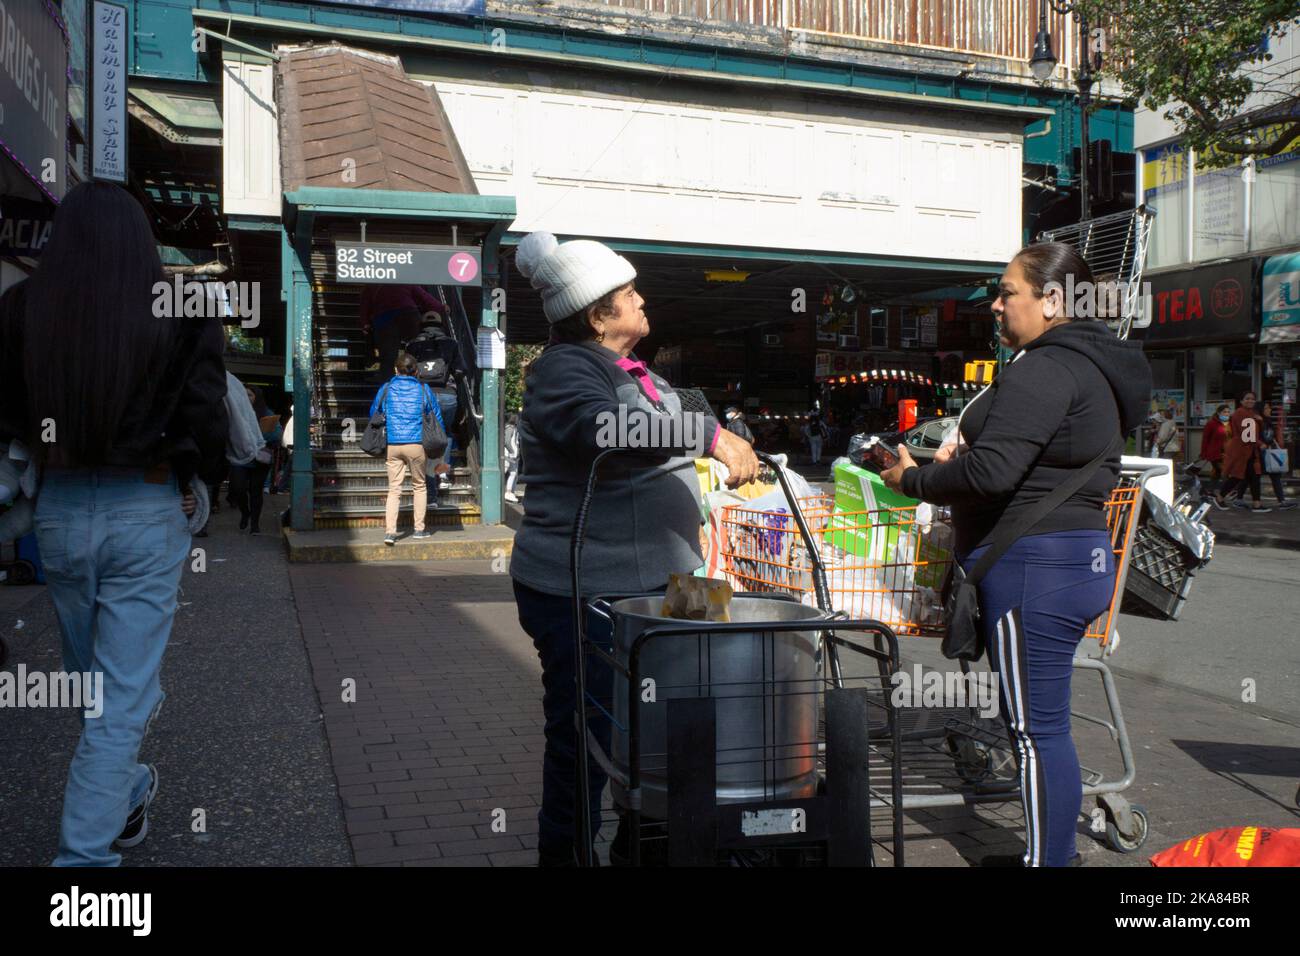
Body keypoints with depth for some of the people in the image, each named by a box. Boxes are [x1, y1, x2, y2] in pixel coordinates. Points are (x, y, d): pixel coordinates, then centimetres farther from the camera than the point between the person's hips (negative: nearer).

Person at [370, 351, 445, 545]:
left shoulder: (386, 389, 7)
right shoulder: (423, 389, 4)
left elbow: (373, 414, 16)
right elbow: (436, 416, 9)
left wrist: (381, 434, 30)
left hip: (392, 445, 1)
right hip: (416, 444, -1)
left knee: (394, 489, 4)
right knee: (419, 486, 13)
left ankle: (390, 531, -8)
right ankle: (419, 529, 13)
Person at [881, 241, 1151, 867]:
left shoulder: (1044, 370, -17)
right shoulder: (1090, 366, 18)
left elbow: (990, 472, -25)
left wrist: (914, 480, -10)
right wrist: (962, 457, 15)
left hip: (1035, 566, -11)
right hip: (1076, 556, 11)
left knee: (1036, 728, -2)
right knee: (1042, 724, 18)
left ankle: (1047, 859, 8)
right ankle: (1049, 853, 29)